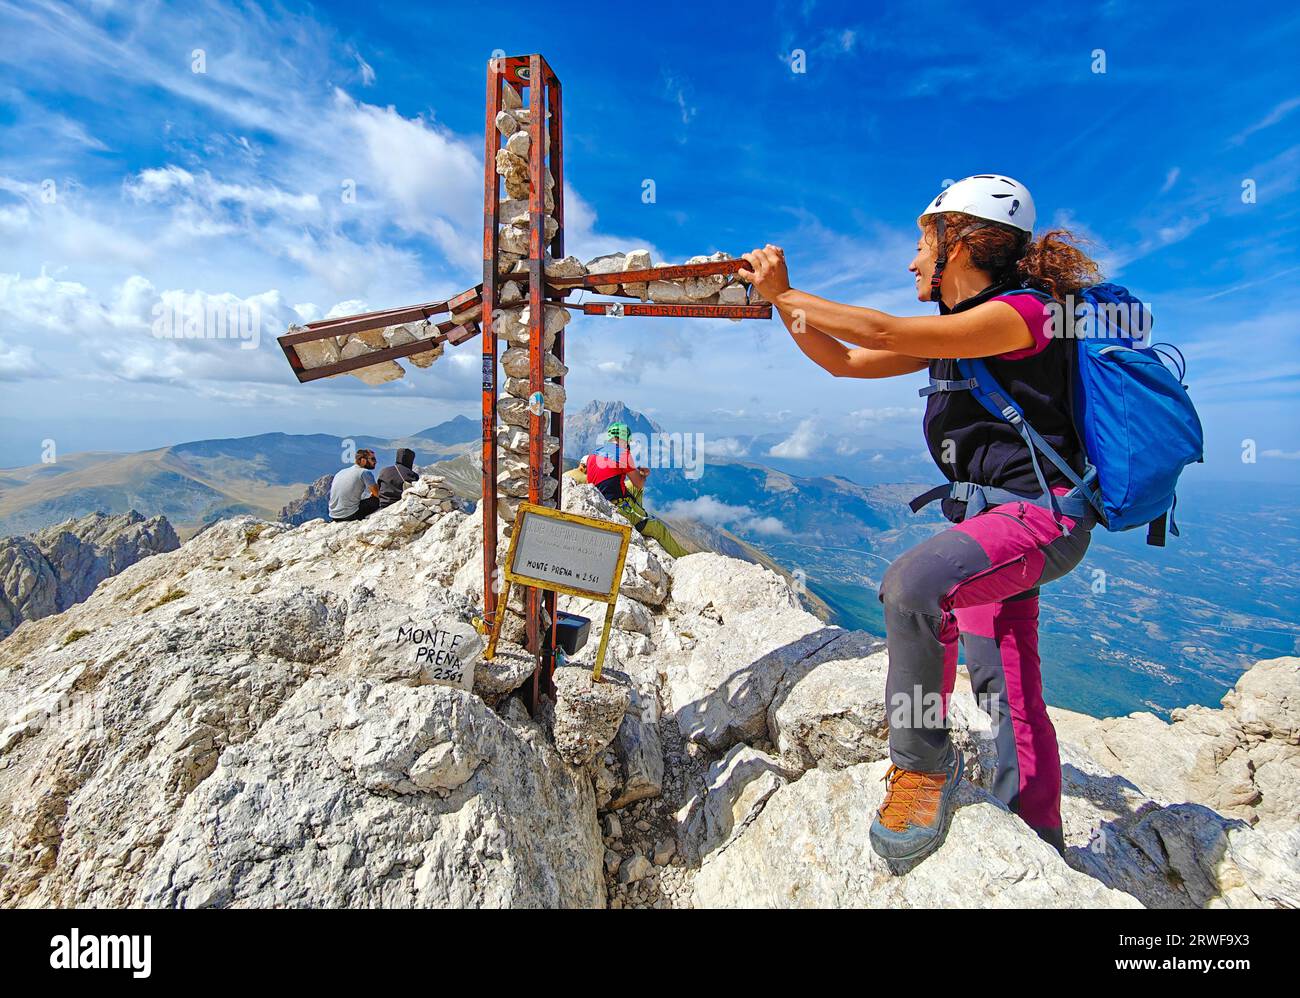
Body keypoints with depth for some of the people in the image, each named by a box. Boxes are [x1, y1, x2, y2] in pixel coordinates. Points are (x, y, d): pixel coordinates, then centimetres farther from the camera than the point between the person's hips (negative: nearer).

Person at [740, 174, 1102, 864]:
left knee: (911, 584, -34)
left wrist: (785, 291, -13)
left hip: (1042, 514, -9)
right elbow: (844, 361, 13)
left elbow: (883, 332, -23)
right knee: (1009, 695, 15)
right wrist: (782, 305, 6)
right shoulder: (952, 329, 13)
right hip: (988, 518, 9)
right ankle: (1039, 845, 33)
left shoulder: (1022, 311, -14)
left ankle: (923, 763, -13)